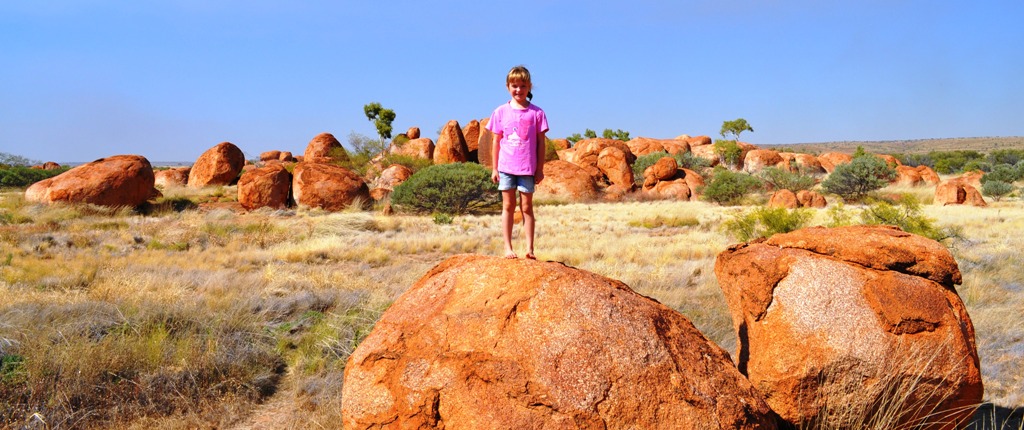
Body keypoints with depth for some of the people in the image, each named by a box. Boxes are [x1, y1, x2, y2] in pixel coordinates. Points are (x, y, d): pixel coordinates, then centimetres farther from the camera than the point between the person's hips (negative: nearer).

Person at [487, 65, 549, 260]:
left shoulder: (536, 113, -1)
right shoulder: (501, 112, 3)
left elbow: (541, 143, 2)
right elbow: (496, 141, 6)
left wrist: (540, 169, 0)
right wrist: (494, 168, 5)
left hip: (528, 168, -1)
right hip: (506, 166, 1)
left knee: (526, 207, 5)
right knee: (508, 205, 6)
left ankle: (529, 248, 8)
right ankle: (508, 247, 11)